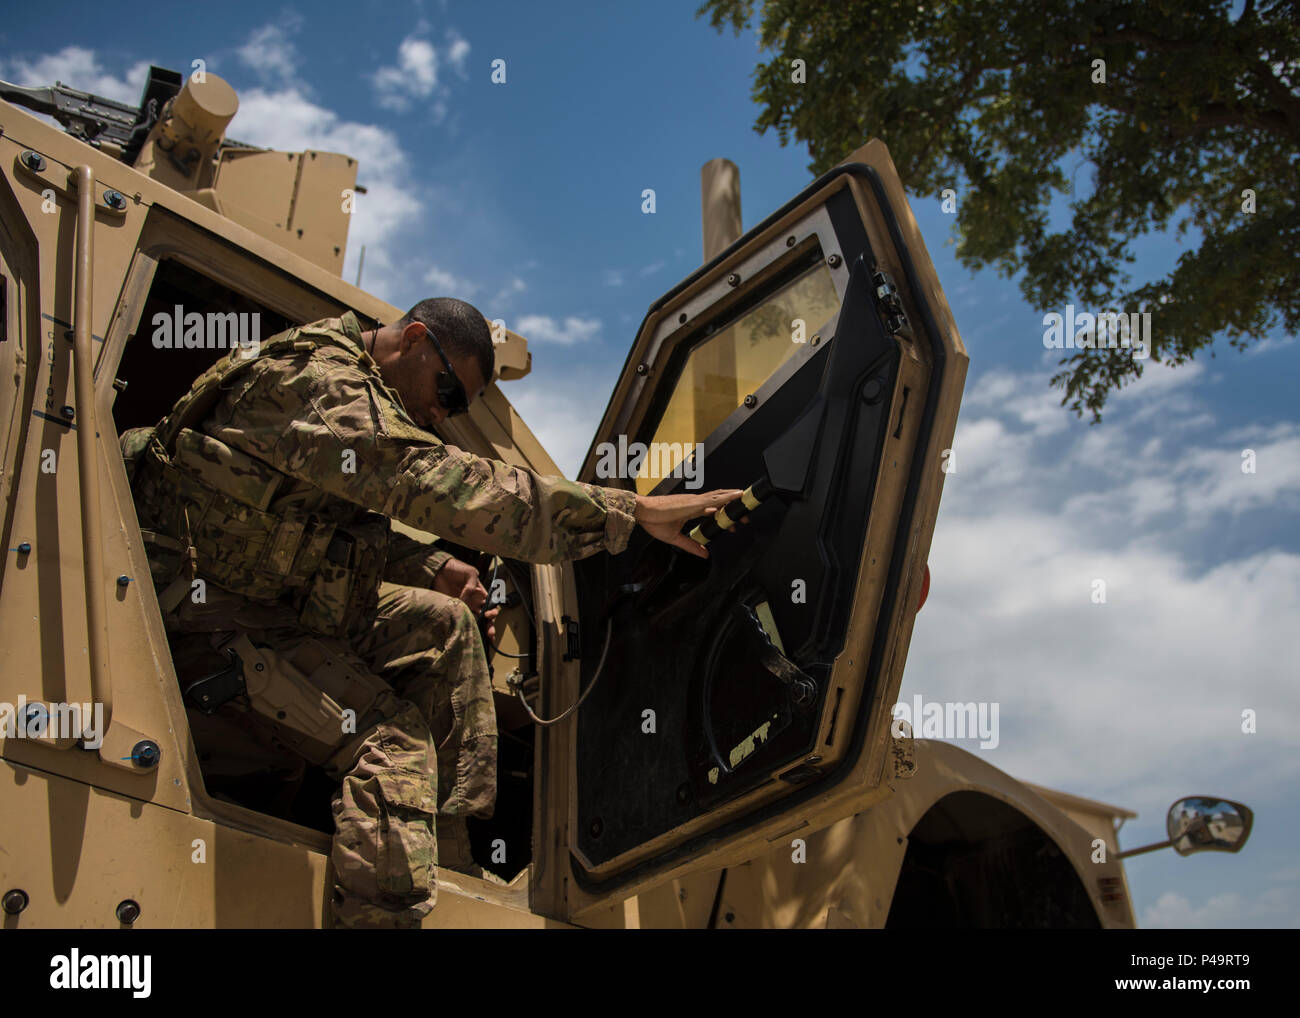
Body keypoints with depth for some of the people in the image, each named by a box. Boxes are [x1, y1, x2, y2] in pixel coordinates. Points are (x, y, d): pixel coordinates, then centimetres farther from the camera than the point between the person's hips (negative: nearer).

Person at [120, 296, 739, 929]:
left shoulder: (351, 390, 12)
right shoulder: (316, 382, -22)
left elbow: (357, 522, 24)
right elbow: (446, 487, -33)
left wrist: (433, 567, 5)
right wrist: (637, 511, -33)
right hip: (202, 620, -11)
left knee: (442, 622, 7)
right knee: (391, 735, -23)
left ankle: (454, 860, 6)